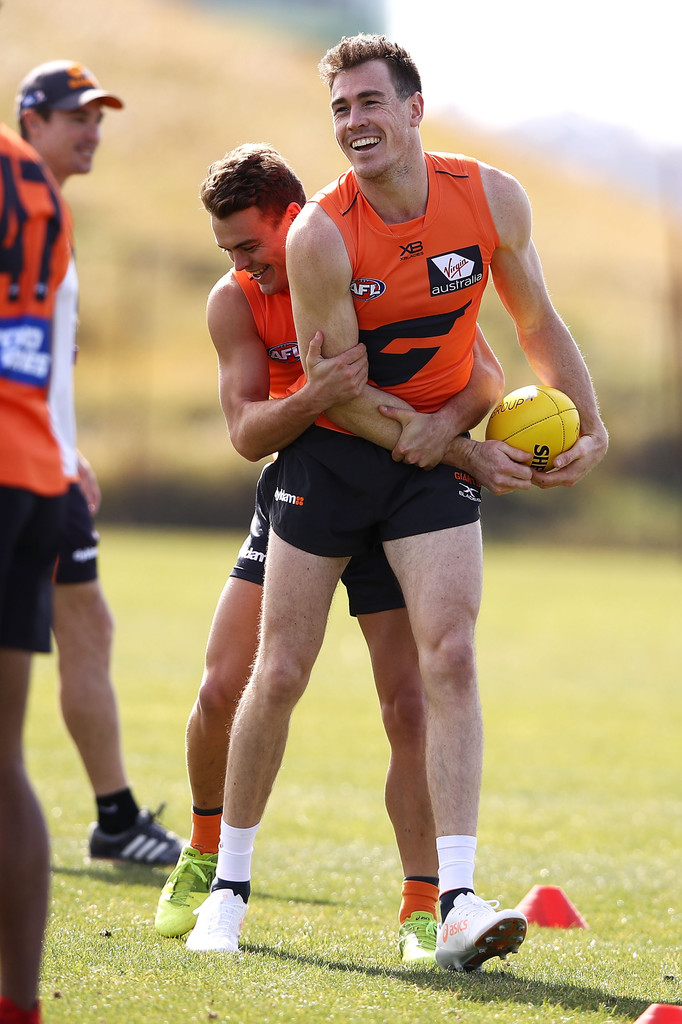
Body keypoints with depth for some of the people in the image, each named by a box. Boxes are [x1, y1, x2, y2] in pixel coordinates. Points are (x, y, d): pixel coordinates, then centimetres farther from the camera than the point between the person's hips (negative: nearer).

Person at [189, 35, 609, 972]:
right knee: (280, 673, 1)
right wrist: (470, 455, -14)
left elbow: (537, 324, 8)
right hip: (331, 456, -2)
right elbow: (341, 395, -14)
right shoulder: (321, 235, -19)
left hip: (438, 455, 2)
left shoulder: (492, 198, -9)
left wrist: (589, 429, 0)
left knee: (450, 655, -15)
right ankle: (230, 885, 18)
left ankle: (458, 904, -19)